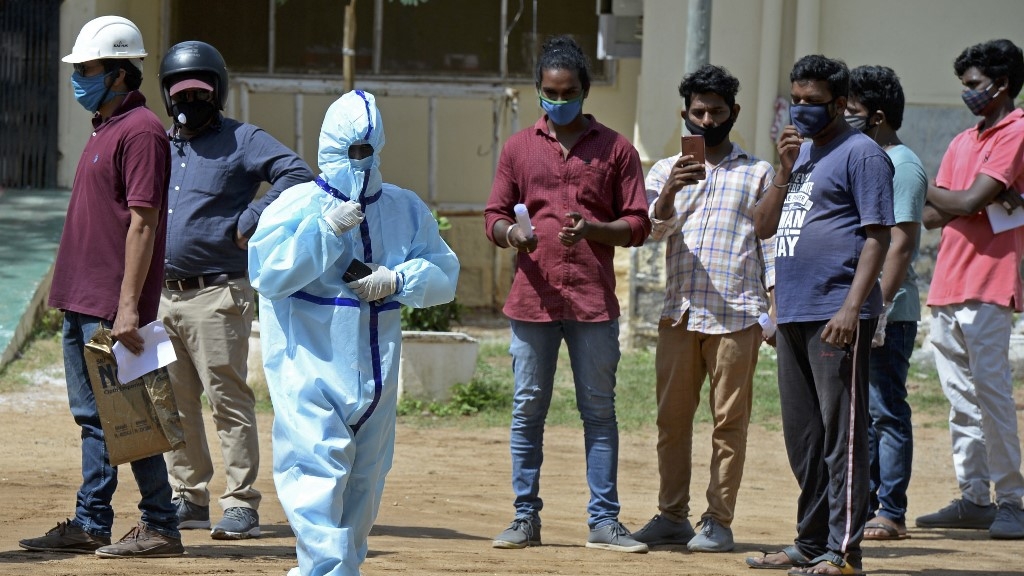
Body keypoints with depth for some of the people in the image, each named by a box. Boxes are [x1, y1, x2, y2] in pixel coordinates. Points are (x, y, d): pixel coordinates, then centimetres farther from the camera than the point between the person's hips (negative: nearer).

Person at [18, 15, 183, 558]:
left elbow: (142, 224, -19)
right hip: (81, 301, 10)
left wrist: (128, 307, -23)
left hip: (112, 306, -10)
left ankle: (160, 527, -1)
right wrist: (71, 292, 19)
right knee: (92, 416, 12)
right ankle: (90, 524, 16)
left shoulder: (140, 131, -14)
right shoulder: (103, 129, 17)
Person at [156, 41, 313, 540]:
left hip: (217, 295, -7)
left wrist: (248, 223, -17)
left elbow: (297, 176, -15)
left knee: (229, 402, -8)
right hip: (163, 296, 7)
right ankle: (188, 499, 19)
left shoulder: (241, 141, -3)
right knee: (174, 404, 10)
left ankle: (241, 505, -8)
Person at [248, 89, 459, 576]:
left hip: (375, 366, 5)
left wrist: (397, 280, -13)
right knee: (318, 465, -16)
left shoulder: (405, 210, 8)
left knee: (365, 476, 11)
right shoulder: (296, 205, -4)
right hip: (309, 361, -5)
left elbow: (444, 275, 6)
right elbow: (267, 273, -15)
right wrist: (328, 228, -19)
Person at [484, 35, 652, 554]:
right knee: (527, 410, 4)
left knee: (599, 410, 2)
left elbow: (638, 224, 4)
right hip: (532, 299, 1)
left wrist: (592, 230, -15)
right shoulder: (519, 147, 10)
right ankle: (525, 518, 10)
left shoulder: (615, 149, 6)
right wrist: (510, 232, -12)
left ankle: (604, 521, 5)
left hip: (593, 302, -1)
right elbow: (493, 217, 11)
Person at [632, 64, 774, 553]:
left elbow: (771, 242, 7)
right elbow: (655, 229, -2)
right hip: (679, 312, 3)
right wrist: (669, 191, -22)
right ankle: (673, 516, 11)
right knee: (672, 418, 4)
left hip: (736, 316, -3)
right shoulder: (666, 171, 14)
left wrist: (777, 309, -2)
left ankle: (719, 521, 0)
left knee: (729, 421, -2)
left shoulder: (757, 173, 9)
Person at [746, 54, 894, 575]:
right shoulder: (800, 153, 20)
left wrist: (852, 308, -20)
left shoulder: (860, 153, -5)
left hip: (837, 315, -9)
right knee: (802, 435, 13)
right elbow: (763, 226, 17)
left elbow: (877, 236, -11)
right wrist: (785, 171, 1)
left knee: (842, 432, -8)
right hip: (793, 315, 9)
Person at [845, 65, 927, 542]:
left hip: (888, 312, -9)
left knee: (885, 409, -6)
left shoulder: (901, 166, -11)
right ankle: (864, 505, 17)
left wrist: (879, 307, -22)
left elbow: (901, 242, -17)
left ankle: (891, 513, -4)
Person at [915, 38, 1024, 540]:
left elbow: (968, 203, -15)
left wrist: (928, 191, 4)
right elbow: (932, 216, 12)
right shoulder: (963, 142, 20)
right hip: (946, 288, 8)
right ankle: (974, 498, 12)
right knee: (961, 400, 8)